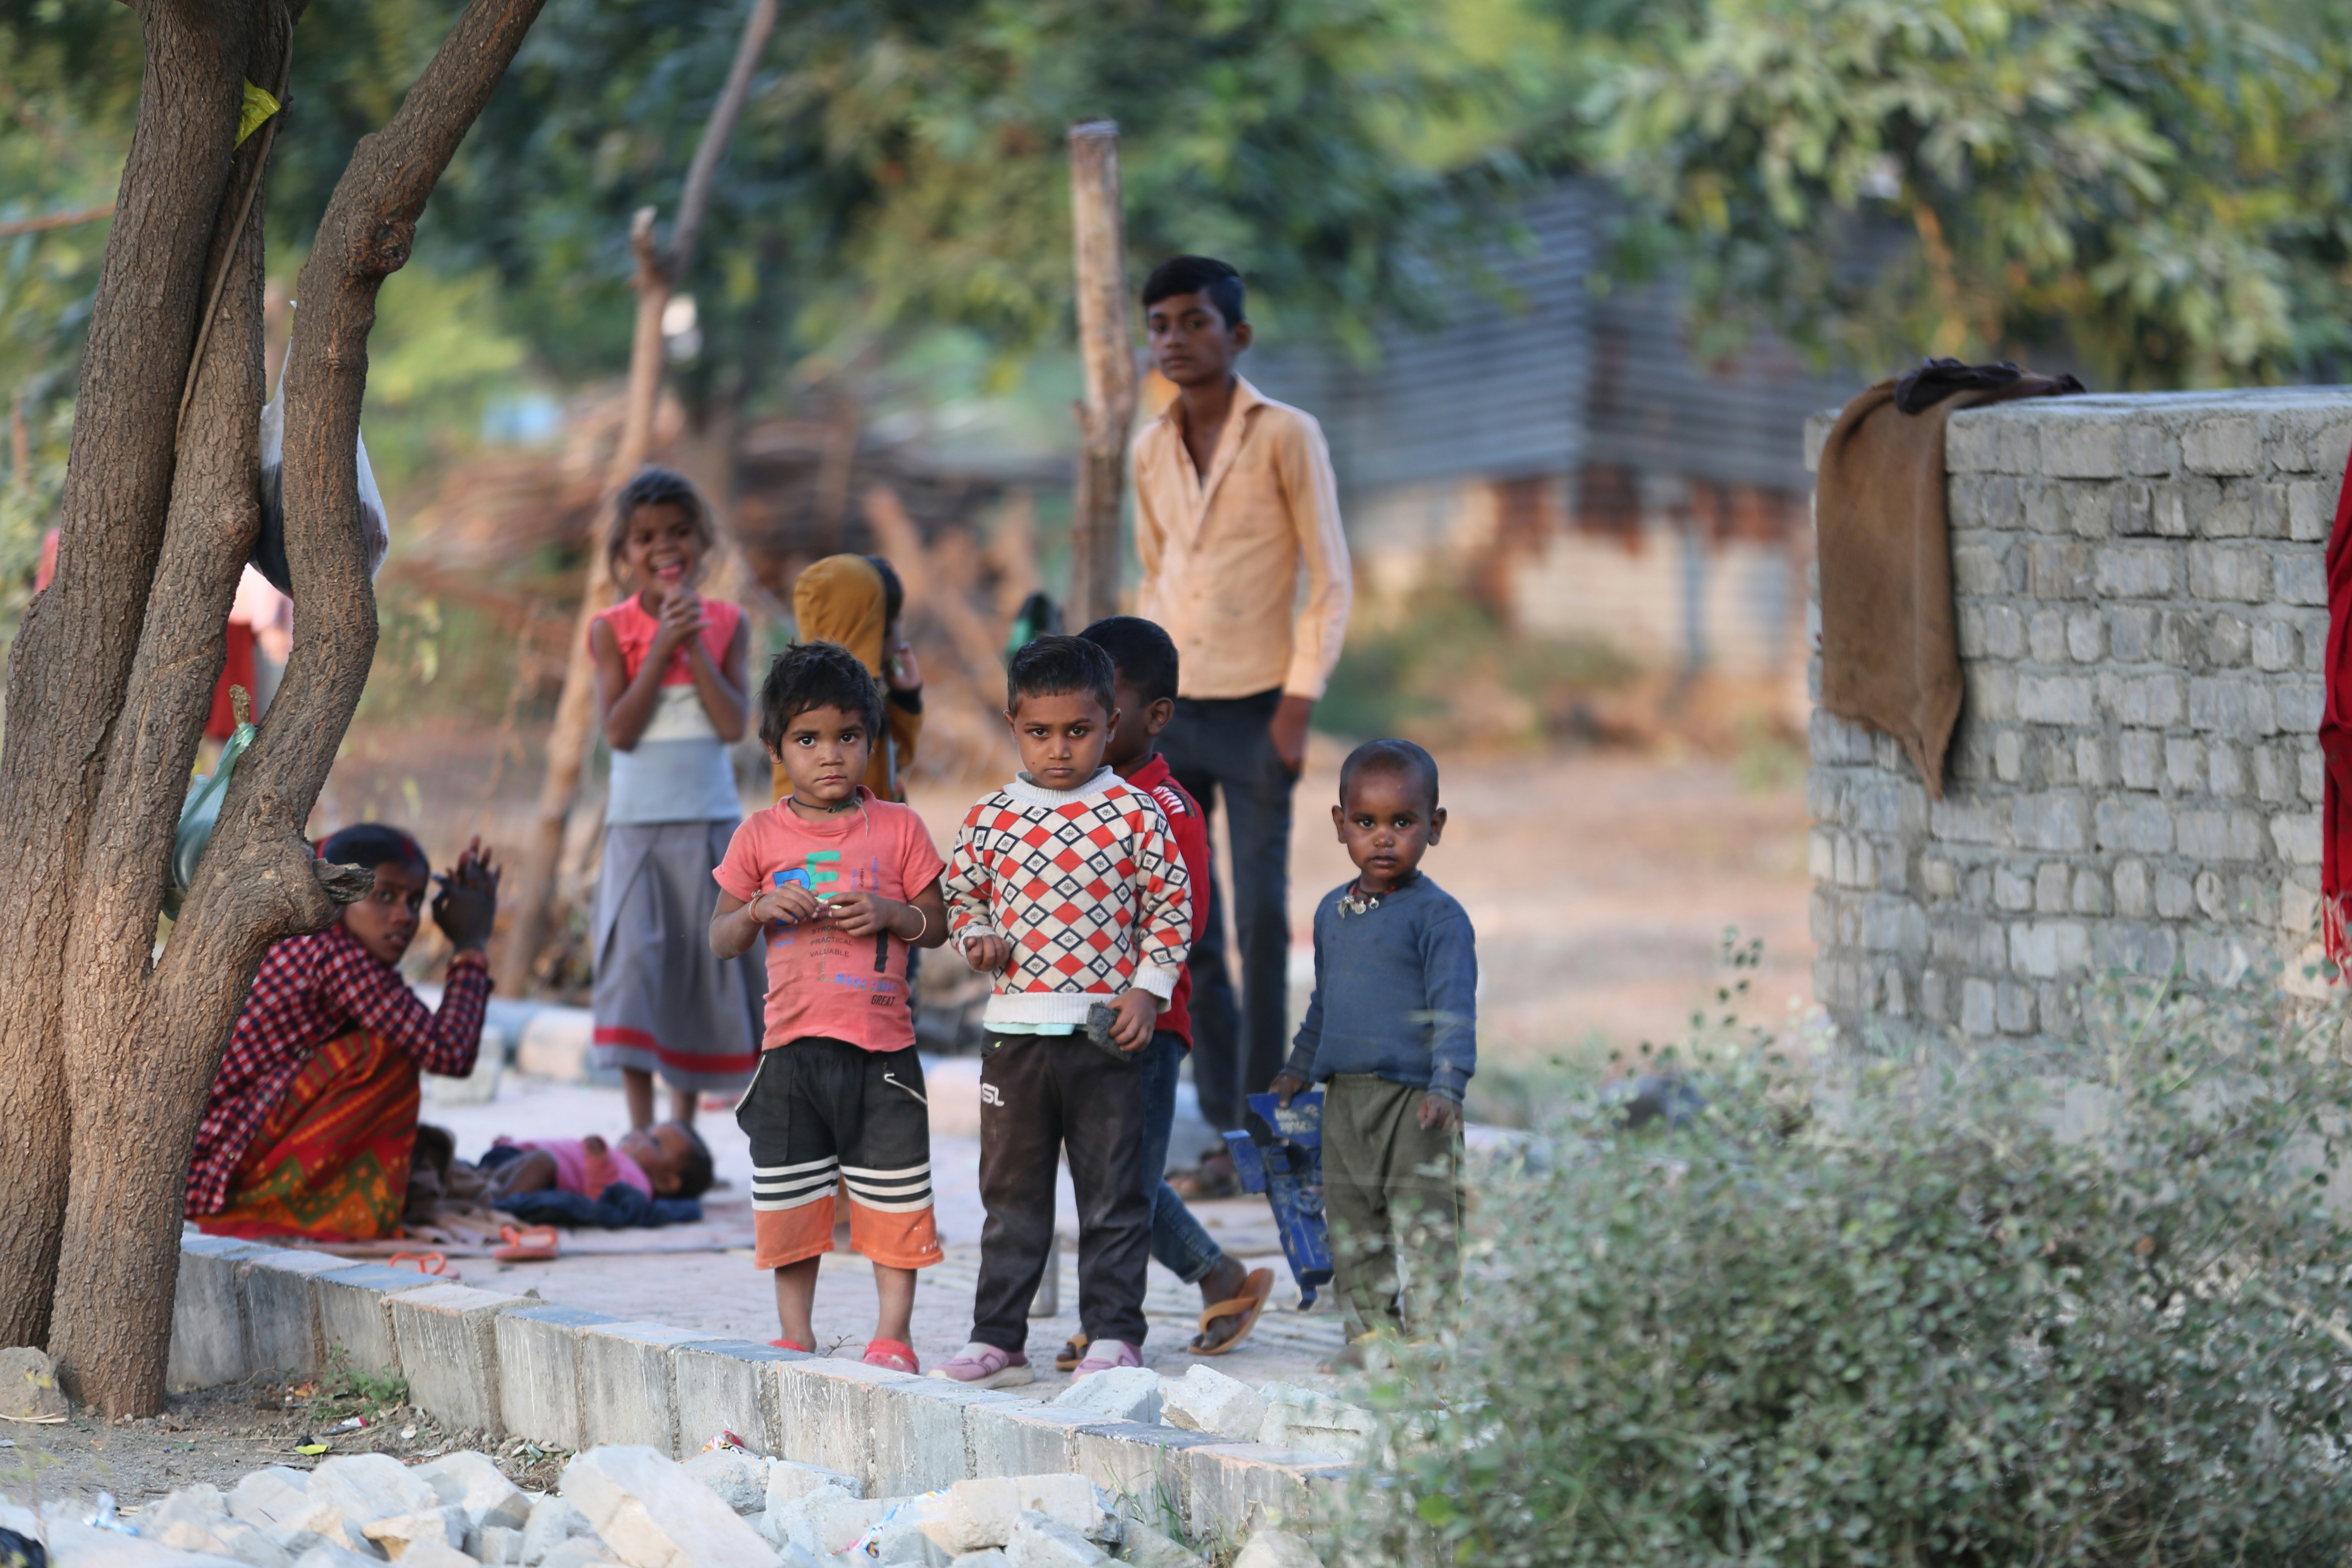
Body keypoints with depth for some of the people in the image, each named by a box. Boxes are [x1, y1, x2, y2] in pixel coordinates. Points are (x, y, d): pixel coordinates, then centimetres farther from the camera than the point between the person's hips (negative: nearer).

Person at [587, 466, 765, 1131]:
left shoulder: (726, 625, 3)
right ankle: (639, 1127, -13)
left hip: (712, 822, 2)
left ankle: (684, 1119, 18)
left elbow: (734, 725, -8)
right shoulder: (612, 629, -1)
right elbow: (618, 730, -12)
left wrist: (695, 645, -14)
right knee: (635, 956, -14)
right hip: (638, 823, -2)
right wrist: (663, 646, -16)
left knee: (706, 967, 6)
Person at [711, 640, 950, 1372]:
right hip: (792, 1043, 1)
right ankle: (794, 1334, 17)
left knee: (893, 1193, 1)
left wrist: (890, 915, -13)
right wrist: (761, 909, -12)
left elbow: (938, 923, 6)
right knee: (789, 1196, 6)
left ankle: (894, 1332, 10)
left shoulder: (897, 827, 2)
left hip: (882, 1045, -1)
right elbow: (720, 939, 8)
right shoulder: (760, 837, 4)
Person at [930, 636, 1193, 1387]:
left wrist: (1147, 990, -7)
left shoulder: (1134, 814, -3)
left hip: (1106, 1032, -3)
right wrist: (976, 939, -6)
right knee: (1011, 1192, 9)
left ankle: (1113, 1333, 8)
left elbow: (1171, 905, 1)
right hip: (1015, 1030, 3)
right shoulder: (991, 818, 4)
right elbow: (962, 895, 15)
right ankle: (998, 1338, 14)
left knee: (1112, 1193, 2)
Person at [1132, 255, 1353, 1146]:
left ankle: (1259, 1119, -1)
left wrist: (1298, 704, -12)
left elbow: (1330, 581, -4)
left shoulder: (1287, 437, -5)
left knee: (1262, 920, -5)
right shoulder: (1151, 450, 10)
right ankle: (1219, 1112, 11)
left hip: (1253, 712, -5)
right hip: (1168, 711, 5)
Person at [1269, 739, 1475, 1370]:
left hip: (1413, 1100, -7)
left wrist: (1447, 1085, -24)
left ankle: (1430, 1337, -2)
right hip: (1345, 1099, 7)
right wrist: (1299, 1070, 28)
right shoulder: (1333, 911, 13)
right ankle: (1371, 1333, 22)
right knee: (1352, 1226, 12)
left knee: (1424, 1224, -6)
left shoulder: (1438, 916, -9)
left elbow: (1454, 1007, -15)